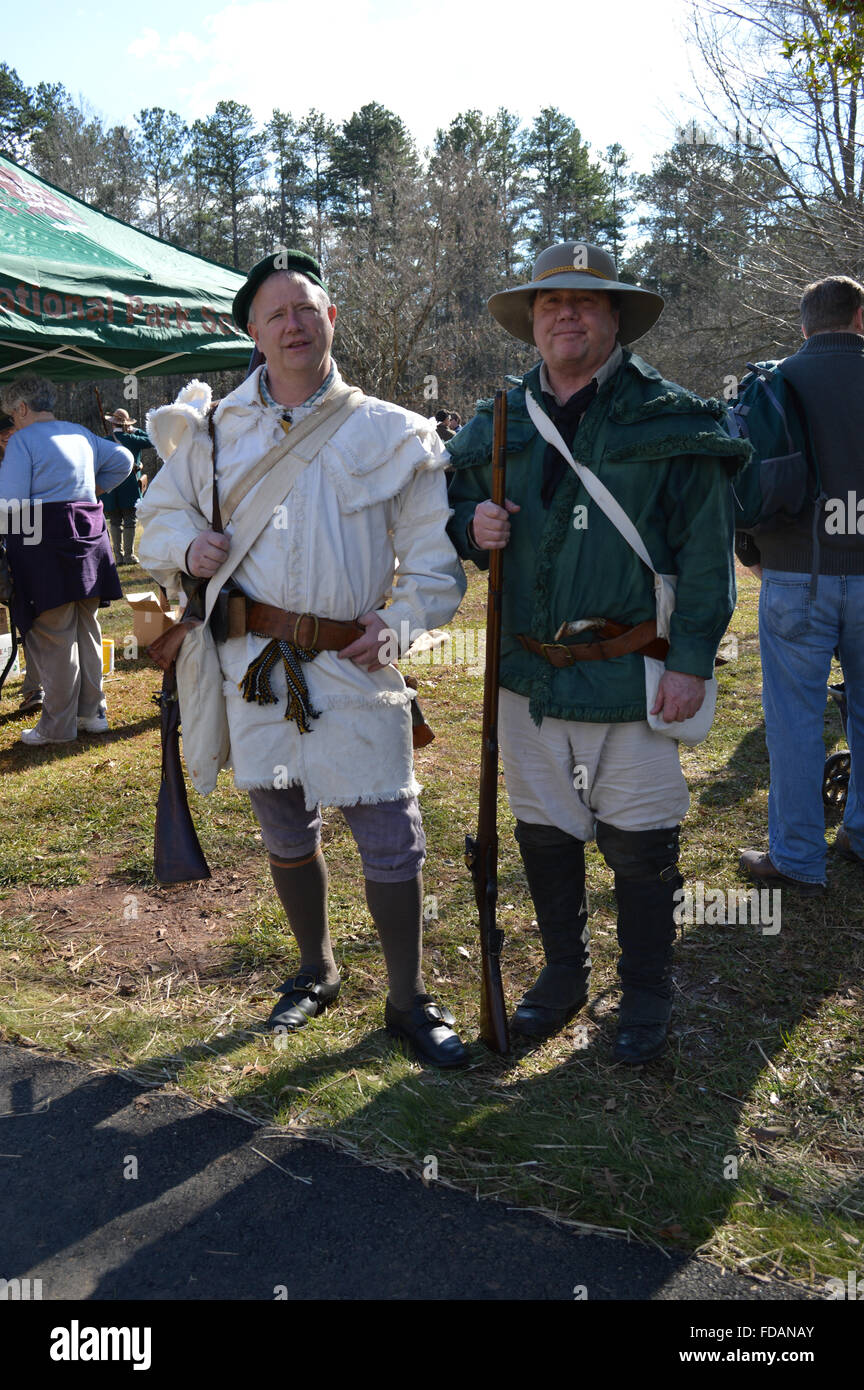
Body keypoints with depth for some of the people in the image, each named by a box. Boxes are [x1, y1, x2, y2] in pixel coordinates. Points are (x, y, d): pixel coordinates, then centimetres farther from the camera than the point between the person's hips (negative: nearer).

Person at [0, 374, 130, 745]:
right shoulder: (81, 433, 15)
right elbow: (123, 459, 27)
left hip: (46, 540, -7)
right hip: (89, 534, 7)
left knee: (52, 638, -2)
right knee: (86, 629, 14)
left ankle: (58, 725, 5)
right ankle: (91, 713, 21)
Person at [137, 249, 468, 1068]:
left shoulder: (390, 435, 3)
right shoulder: (214, 430, 9)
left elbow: (436, 557, 4)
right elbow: (160, 513, 20)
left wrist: (399, 622, -13)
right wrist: (188, 545, -3)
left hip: (354, 667, -2)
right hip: (252, 662, 3)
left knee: (392, 842, -1)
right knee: (285, 834, 16)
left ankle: (408, 1000, 20)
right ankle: (315, 972, 39)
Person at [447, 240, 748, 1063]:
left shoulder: (667, 421, -2)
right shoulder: (499, 425, 10)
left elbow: (706, 552, -5)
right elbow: (452, 506, 21)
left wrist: (691, 661, -11)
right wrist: (473, 527, -4)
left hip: (630, 675, -4)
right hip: (528, 673, 4)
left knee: (639, 843, 4)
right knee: (542, 833, 14)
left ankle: (645, 997, 26)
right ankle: (563, 972, 36)